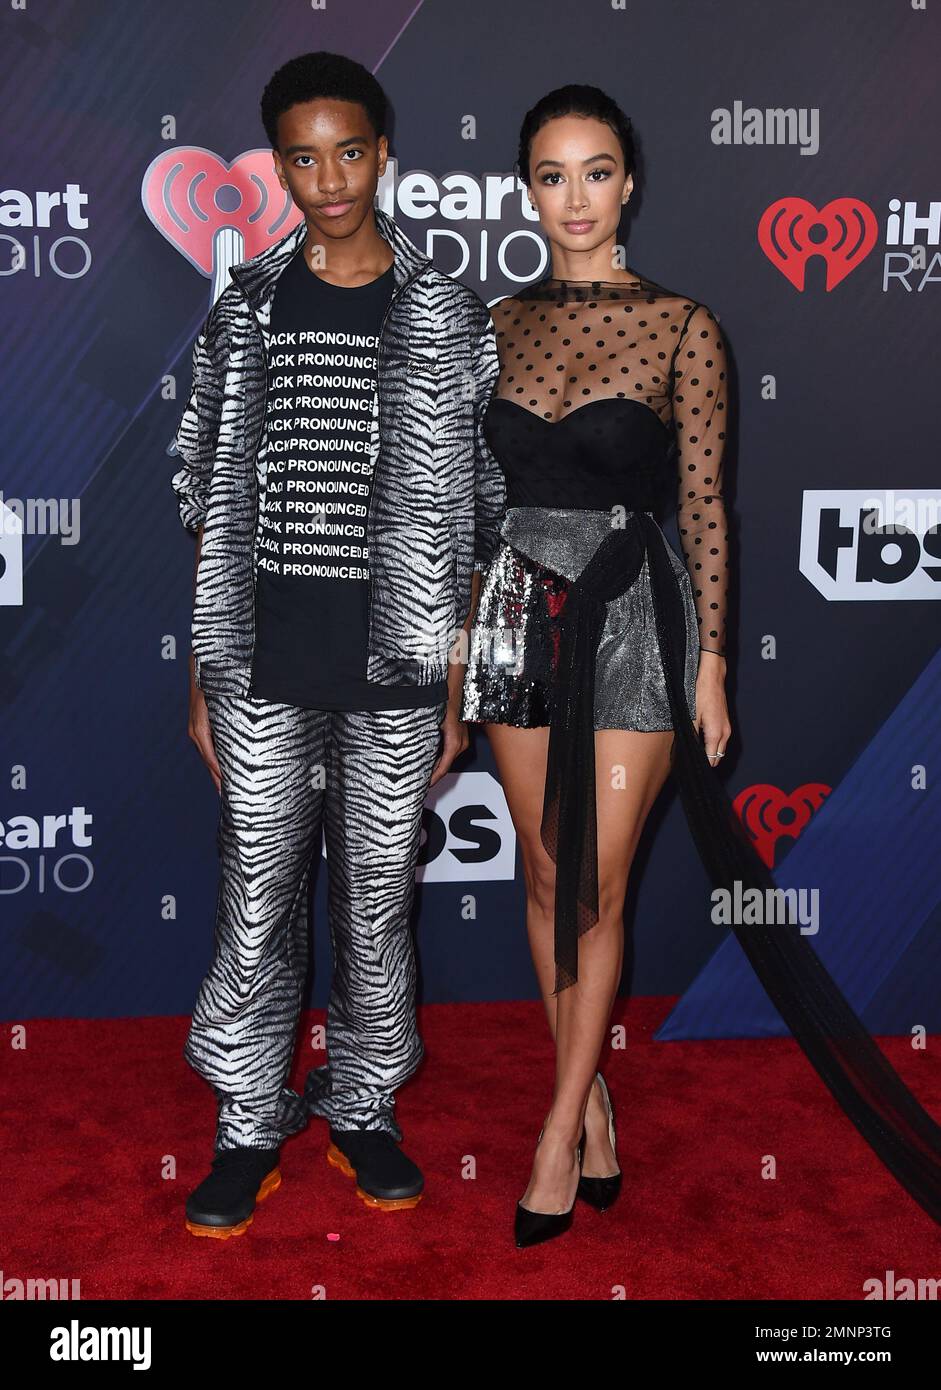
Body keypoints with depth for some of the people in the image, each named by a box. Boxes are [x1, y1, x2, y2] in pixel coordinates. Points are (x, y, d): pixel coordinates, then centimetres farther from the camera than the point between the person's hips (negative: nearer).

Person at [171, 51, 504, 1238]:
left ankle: (363, 1108, 28)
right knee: (256, 904, 7)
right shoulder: (245, 310, 6)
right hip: (262, 674, 1)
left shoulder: (449, 320, 2)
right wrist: (203, 674, 5)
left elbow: (468, 517, 3)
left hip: (395, 677, -1)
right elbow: (209, 505, 8)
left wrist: (458, 686, 0)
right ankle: (251, 1126, 23)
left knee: (377, 905, 10)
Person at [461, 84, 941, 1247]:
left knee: (598, 886, -3)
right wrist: (463, 631, 12)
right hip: (521, 615, 4)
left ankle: (559, 1131, 10)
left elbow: (704, 505, -4)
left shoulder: (680, 325, -3)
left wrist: (710, 662, -7)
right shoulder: (501, 322, 8)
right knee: (546, 875, 9)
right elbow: (477, 486, 12)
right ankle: (592, 1102, 24)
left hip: (631, 615, -4)